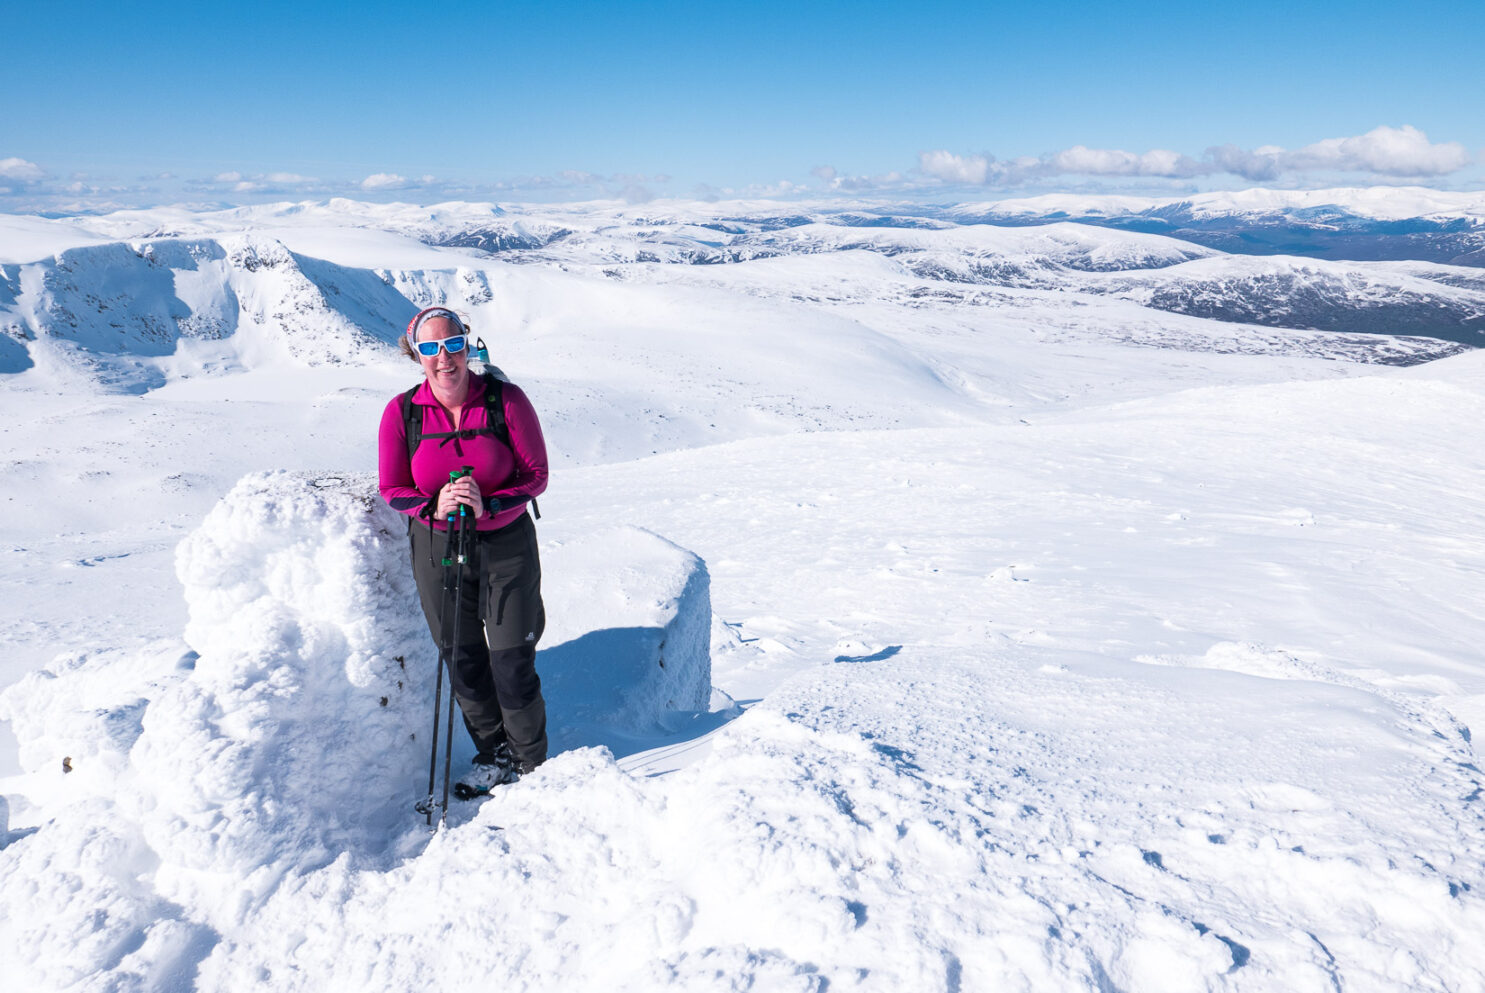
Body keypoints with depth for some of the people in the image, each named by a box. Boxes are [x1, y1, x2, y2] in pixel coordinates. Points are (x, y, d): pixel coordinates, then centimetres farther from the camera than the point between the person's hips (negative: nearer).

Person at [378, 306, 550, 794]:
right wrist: (434, 507, -21)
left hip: (507, 544, -2)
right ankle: (493, 755, 35)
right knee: (462, 660, 12)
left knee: (513, 662, 1)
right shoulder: (401, 412, -7)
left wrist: (487, 506, -24)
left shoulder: (506, 400, -12)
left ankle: (532, 764, 24)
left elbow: (535, 475, -8)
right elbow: (393, 488, 0)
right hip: (437, 547, 2)